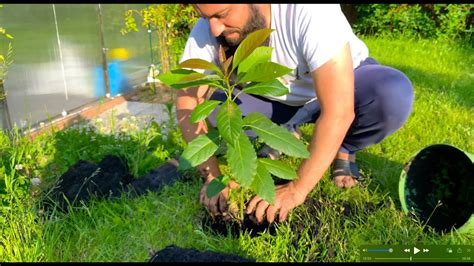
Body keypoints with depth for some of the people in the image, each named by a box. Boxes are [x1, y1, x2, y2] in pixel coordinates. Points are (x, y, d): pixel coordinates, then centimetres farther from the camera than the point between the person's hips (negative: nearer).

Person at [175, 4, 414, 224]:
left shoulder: (308, 11, -36)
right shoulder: (208, 28, -23)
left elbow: (338, 111, -39)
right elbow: (188, 101, -20)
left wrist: (297, 189, -38)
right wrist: (212, 175, -29)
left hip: (340, 86, -3)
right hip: (279, 101, 4)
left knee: (395, 94, -35)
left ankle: (342, 150, -3)